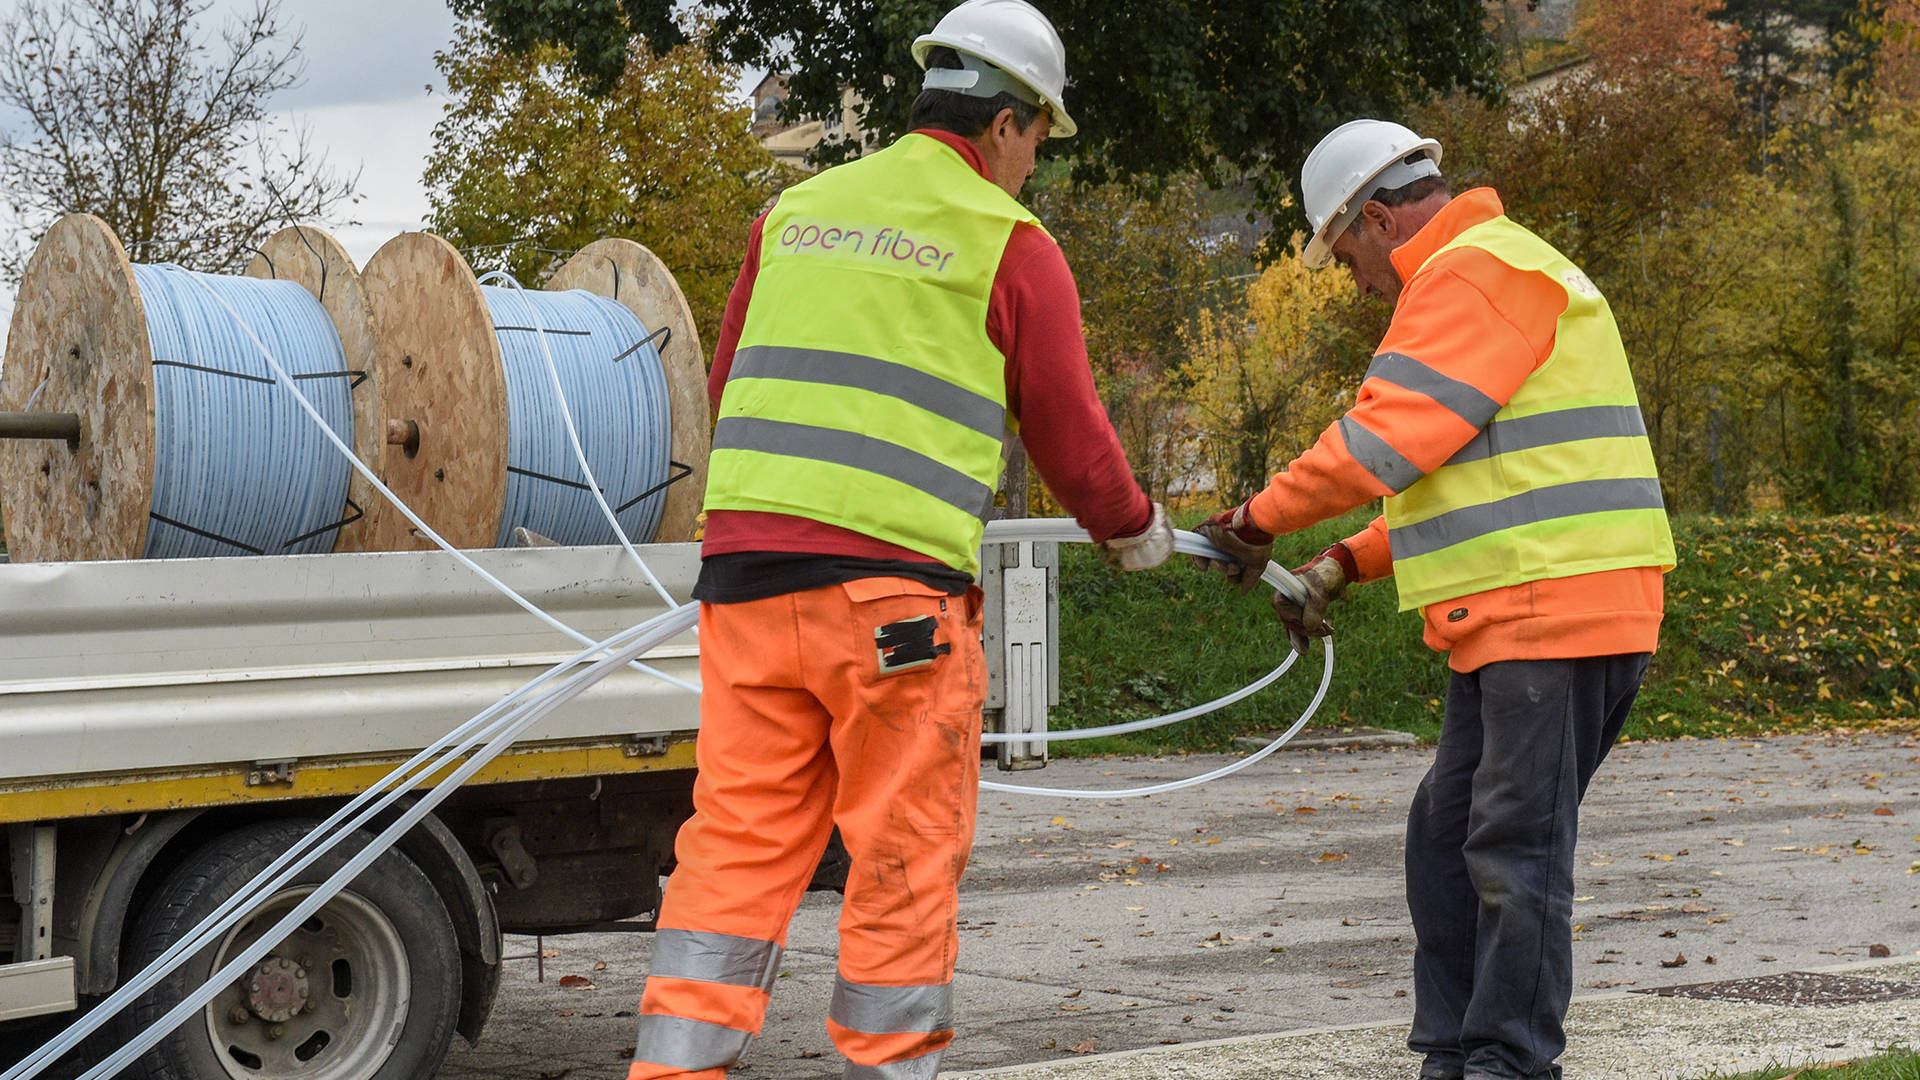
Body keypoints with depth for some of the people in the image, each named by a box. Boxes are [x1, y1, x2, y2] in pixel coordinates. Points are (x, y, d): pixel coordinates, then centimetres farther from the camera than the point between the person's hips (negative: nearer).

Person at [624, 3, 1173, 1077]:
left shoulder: (797, 212, 18)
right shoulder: (1010, 244, 3)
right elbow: (1070, 432, 6)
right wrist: (1134, 528, 25)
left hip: (745, 573, 5)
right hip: (894, 585, -5)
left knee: (737, 848, 6)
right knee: (905, 863, 4)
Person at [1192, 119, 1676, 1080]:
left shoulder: (1474, 274, -11)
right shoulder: (1491, 273, 25)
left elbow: (1386, 438, -18)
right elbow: (1465, 477, 26)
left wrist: (1261, 519, -8)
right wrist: (1344, 566, 18)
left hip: (1554, 607, -11)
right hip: (1514, 619, 11)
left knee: (1515, 848, -8)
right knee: (1447, 839, 13)